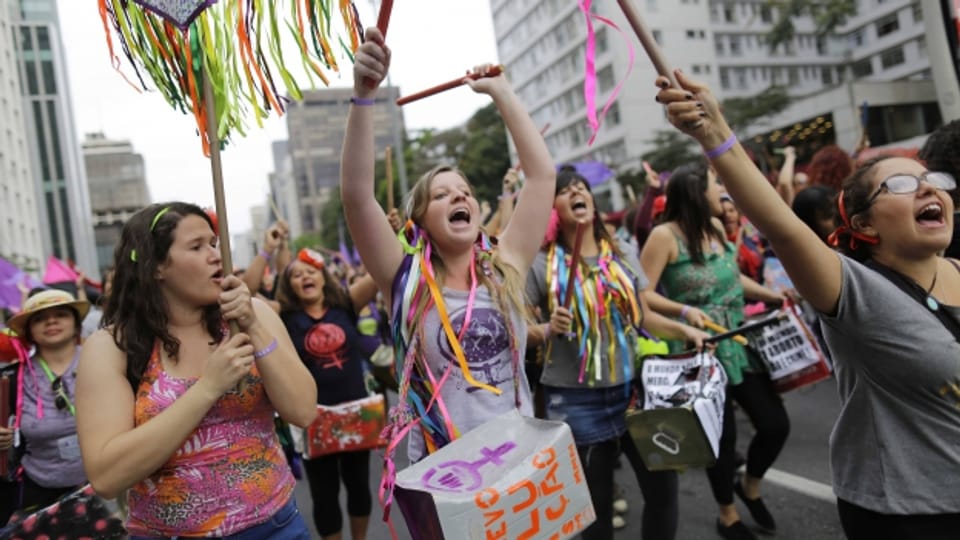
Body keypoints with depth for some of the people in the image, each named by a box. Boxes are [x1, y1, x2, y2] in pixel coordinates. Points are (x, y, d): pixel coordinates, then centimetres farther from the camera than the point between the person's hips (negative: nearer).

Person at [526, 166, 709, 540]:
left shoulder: (623, 253, 6)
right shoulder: (541, 264, -7)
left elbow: (643, 316, 12)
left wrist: (684, 331, -1)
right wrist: (547, 330, -24)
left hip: (633, 388, 4)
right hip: (577, 400, -3)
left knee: (662, 483, 12)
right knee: (595, 500, 11)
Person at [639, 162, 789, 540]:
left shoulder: (715, 227, 7)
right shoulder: (666, 235, -15)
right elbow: (642, 294, -18)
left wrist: (772, 296, 13)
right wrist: (685, 310, -30)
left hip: (740, 344, 7)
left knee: (776, 424, 8)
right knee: (723, 434, 6)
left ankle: (750, 486, 39)